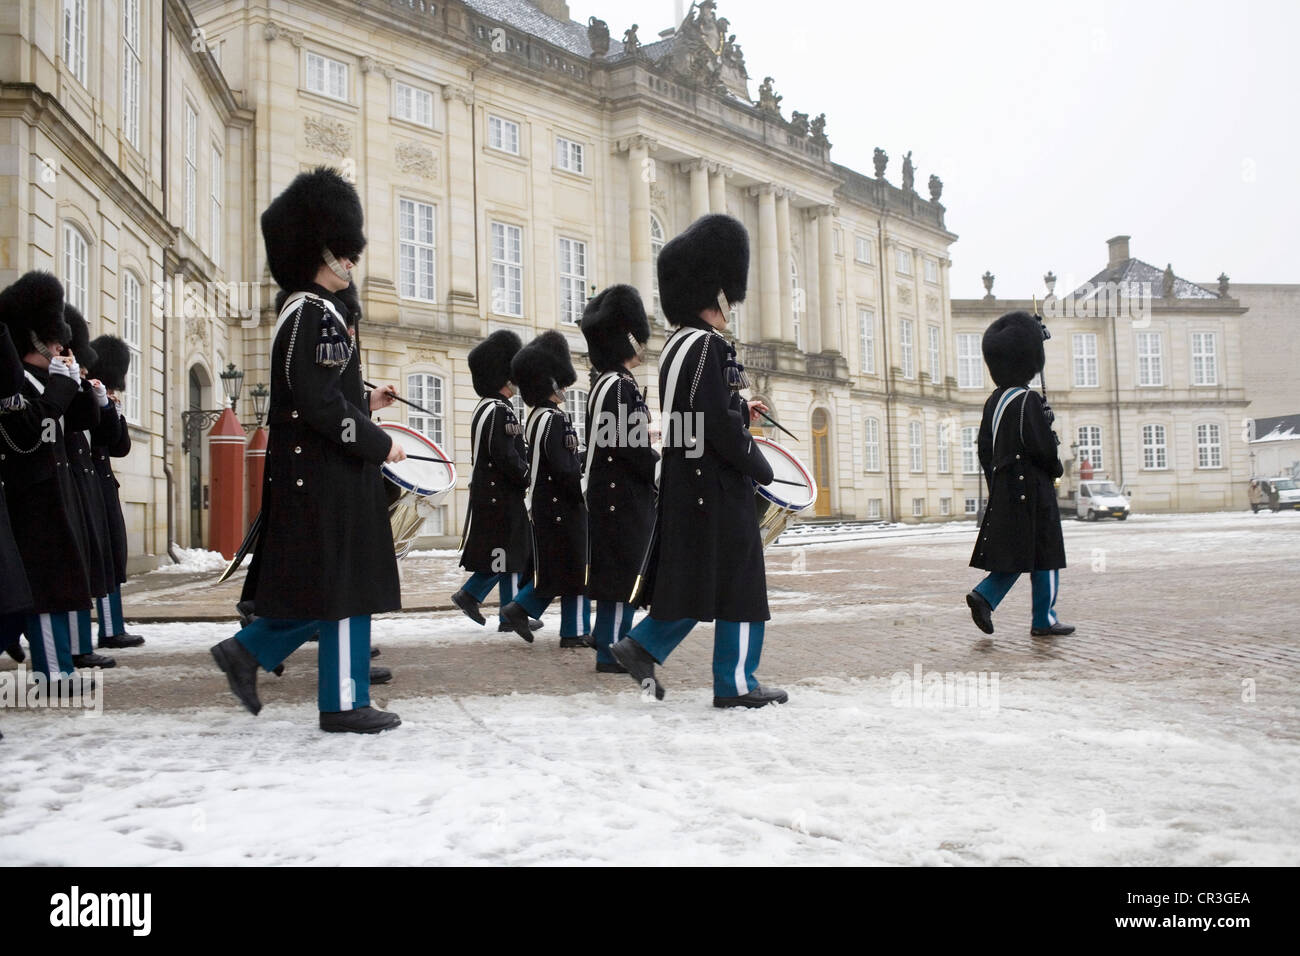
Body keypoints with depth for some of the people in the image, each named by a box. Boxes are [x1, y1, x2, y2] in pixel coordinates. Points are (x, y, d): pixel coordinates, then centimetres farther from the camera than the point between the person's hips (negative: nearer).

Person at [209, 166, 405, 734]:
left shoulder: (303, 313, 18)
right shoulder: (315, 314, -15)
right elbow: (319, 403, -22)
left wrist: (366, 402, 17)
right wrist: (379, 444, -16)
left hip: (312, 471, 10)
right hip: (328, 473, -10)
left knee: (325, 584, 17)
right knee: (345, 584, -3)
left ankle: (247, 651, 20)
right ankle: (346, 704, 5)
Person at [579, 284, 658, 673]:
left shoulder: (605, 384, 15)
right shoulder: (621, 386, -17)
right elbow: (633, 448, -20)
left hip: (612, 492, 10)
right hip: (624, 495, -10)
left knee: (616, 572, 13)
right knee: (623, 571, -5)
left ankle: (614, 643, 20)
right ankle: (613, 652, 1)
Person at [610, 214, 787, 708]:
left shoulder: (675, 345, 14)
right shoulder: (710, 346, -17)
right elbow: (719, 427, -22)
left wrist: (741, 411, 15)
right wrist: (761, 469, -11)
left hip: (683, 482, 10)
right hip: (718, 483, -10)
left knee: (691, 577, 17)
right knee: (739, 581, 0)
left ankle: (641, 646, 14)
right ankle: (737, 684, 7)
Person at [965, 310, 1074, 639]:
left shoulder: (993, 402, 9)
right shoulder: (1029, 401, -15)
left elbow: (985, 449, 13)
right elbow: (1042, 447, -20)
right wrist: (1057, 467, 0)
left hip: (1003, 490, 8)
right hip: (1033, 490, -8)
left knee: (1014, 553, 14)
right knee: (1045, 555, 2)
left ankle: (984, 596, -2)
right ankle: (1044, 621, 7)